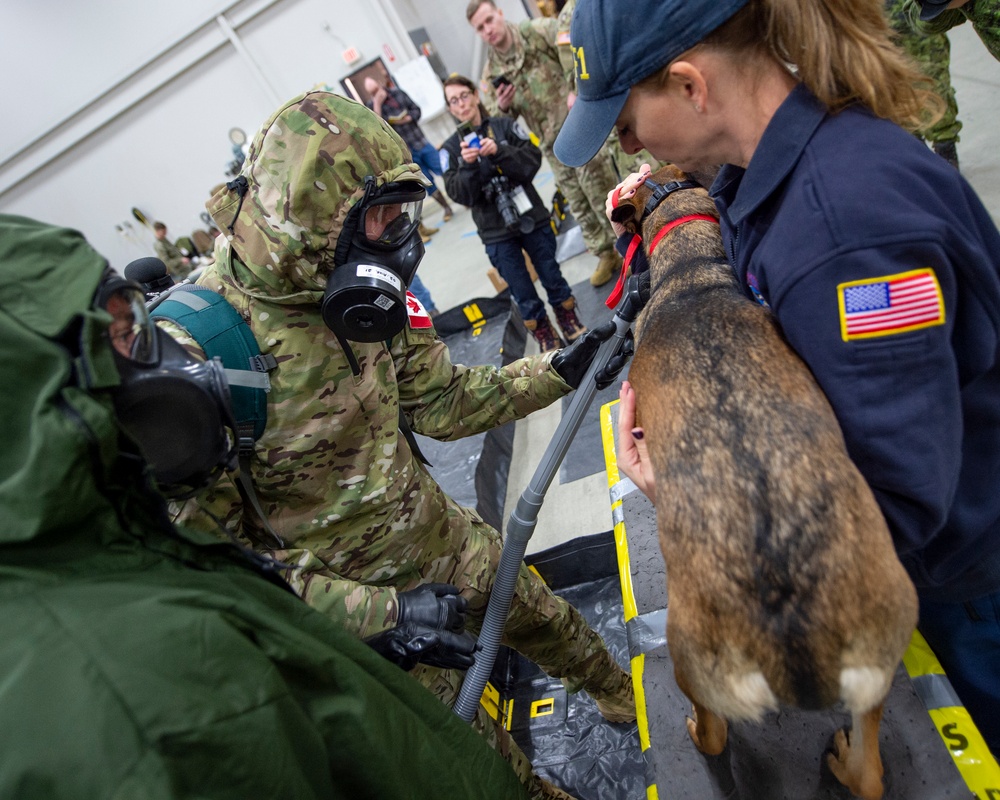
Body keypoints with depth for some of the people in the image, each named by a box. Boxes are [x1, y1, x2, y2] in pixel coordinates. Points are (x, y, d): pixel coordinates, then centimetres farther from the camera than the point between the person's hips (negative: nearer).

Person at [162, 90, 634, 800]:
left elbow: (441, 402, -3)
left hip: (435, 528, 6)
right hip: (342, 591, -5)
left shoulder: (361, 294, -11)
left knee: (538, 613, 26)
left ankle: (625, 698, 59)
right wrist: (377, 612, -31)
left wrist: (556, 371, -12)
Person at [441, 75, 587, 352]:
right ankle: (547, 342, 25)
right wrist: (468, 165, -24)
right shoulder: (451, 148, 0)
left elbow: (533, 161, -8)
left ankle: (573, 328, 34)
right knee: (524, 296, 6)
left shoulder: (504, 125, 1)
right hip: (497, 234, 0)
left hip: (532, 217, 1)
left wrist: (499, 152, -22)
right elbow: (461, 195, -8)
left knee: (553, 279, 13)